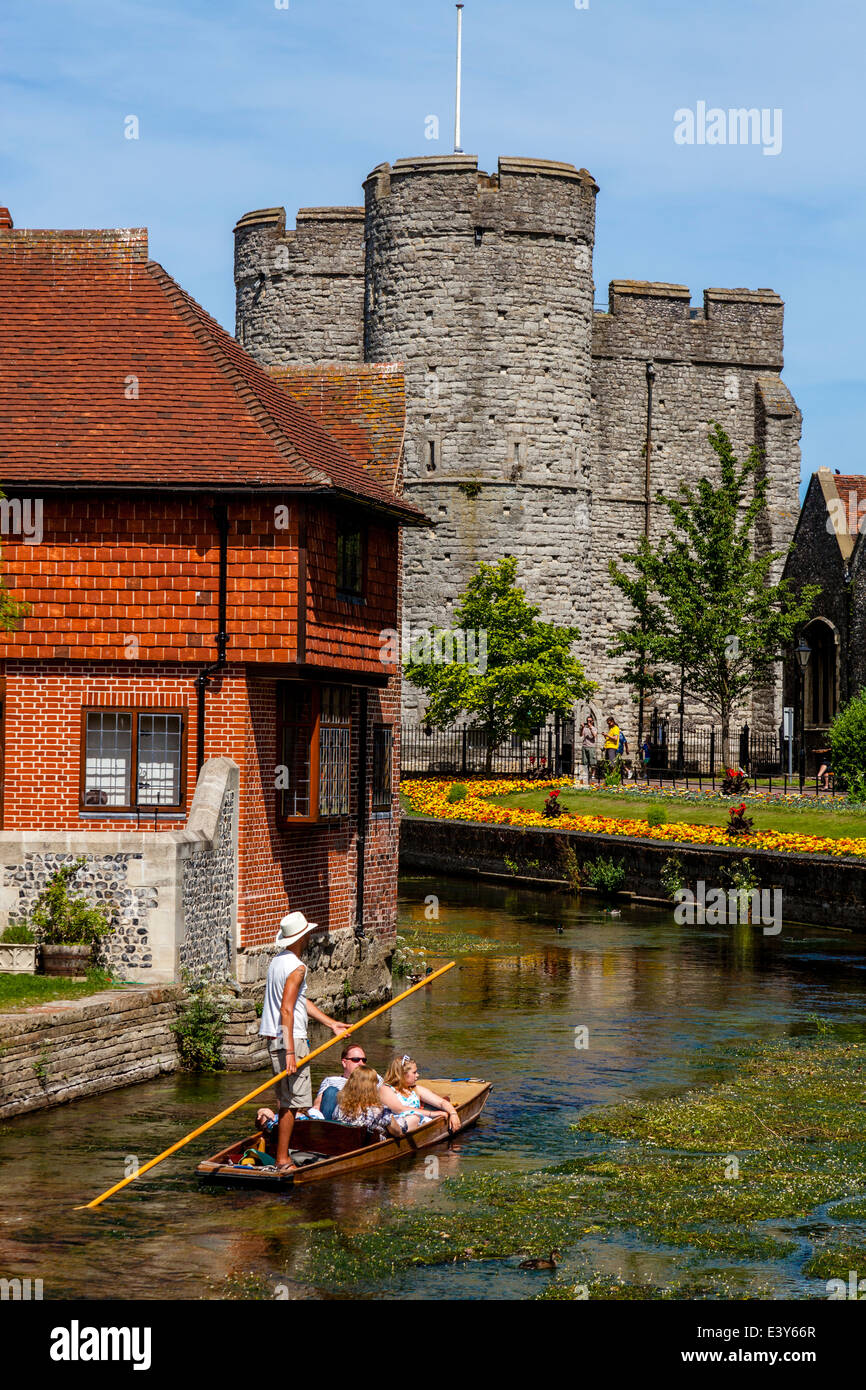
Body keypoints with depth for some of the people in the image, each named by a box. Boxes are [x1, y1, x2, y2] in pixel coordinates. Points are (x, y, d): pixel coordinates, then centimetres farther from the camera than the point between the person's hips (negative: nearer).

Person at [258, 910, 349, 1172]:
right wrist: (290, 1051, -26)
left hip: (274, 1037, 10)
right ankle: (282, 1160, -3)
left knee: (287, 1098, 15)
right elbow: (286, 1010, -23)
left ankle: (283, 1155, 19)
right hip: (289, 1039, -10)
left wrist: (331, 1023, 25)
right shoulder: (297, 968, -16)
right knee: (292, 1100, -6)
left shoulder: (278, 961, 14)